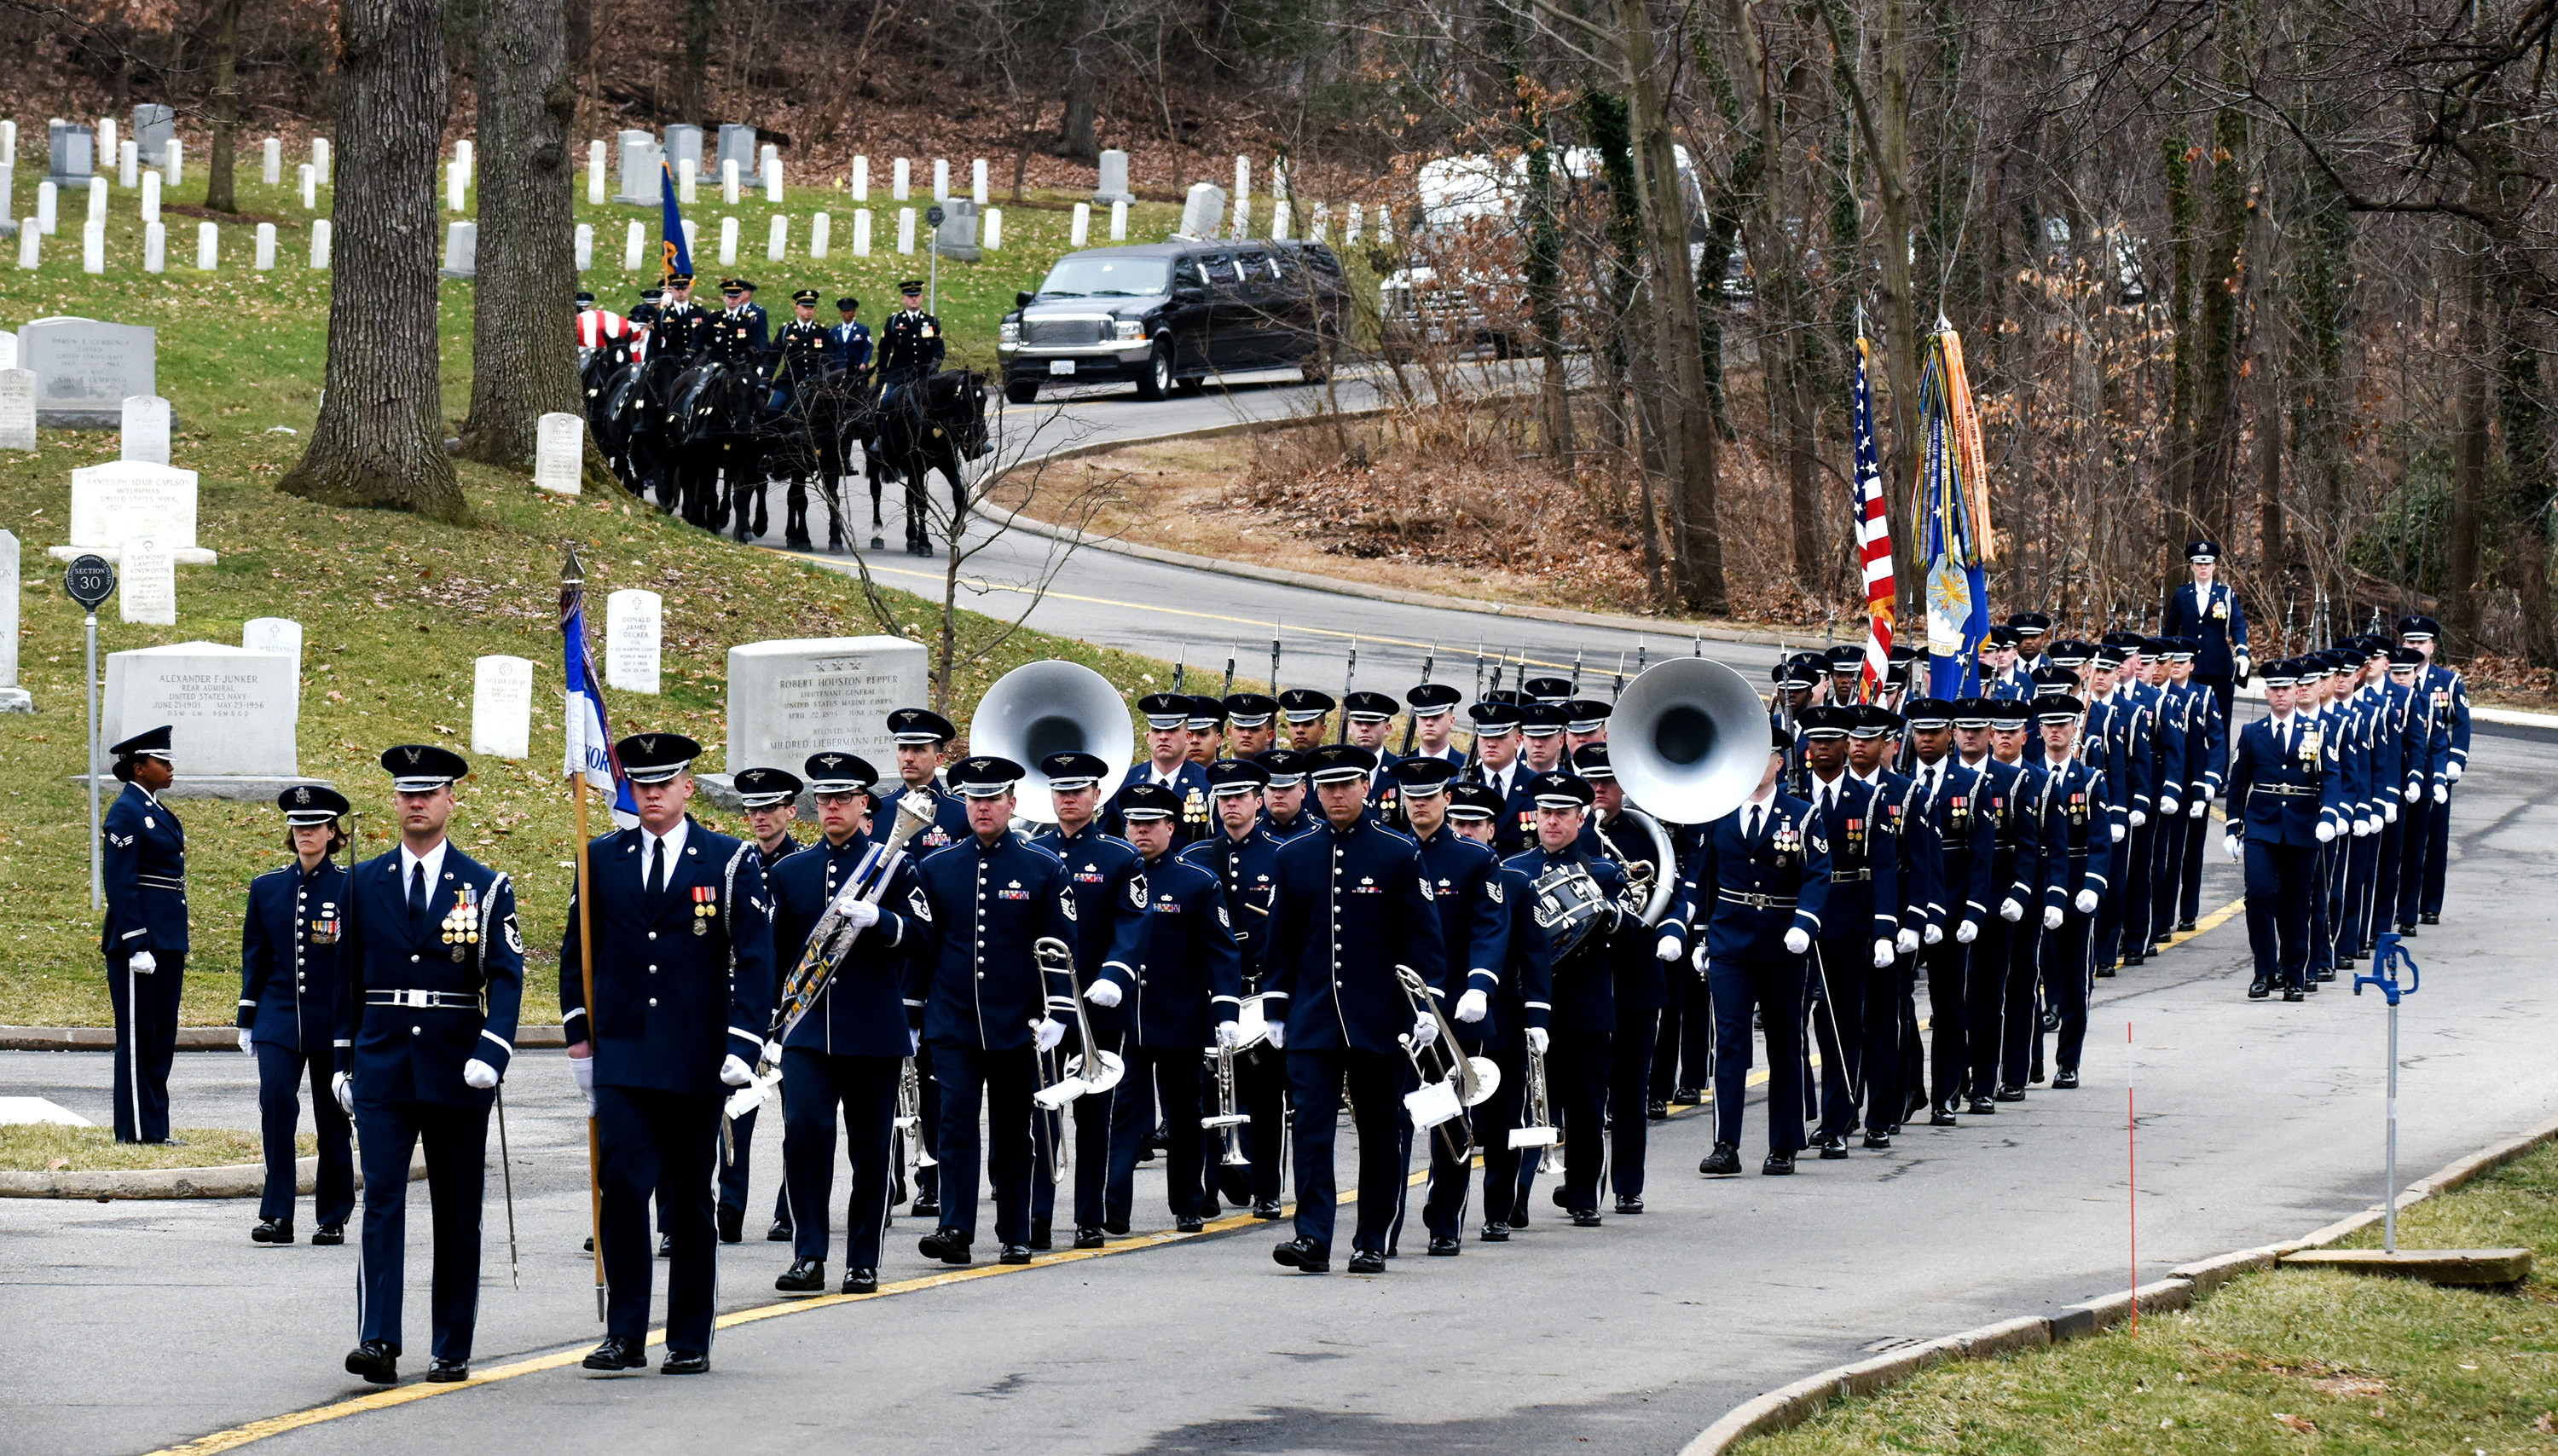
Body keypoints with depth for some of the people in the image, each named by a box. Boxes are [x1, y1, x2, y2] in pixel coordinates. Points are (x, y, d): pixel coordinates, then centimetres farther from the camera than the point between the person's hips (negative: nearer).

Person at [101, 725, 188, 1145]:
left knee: (161, 1038, 10)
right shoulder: (126, 812, -11)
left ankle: (155, 1129, 14)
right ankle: (136, 1132, -2)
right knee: (138, 1036, -5)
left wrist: (178, 950, 20)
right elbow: (120, 884, -17)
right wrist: (136, 947, -21)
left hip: (167, 941, 10)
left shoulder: (158, 811, 17)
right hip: (141, 936, -10)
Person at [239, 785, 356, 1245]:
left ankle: (333, 1218, 18)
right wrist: (247, 1021, 10)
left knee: (333, 1119, 6)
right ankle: (277, 1215, -14)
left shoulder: (349, 888, 0)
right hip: (279, 1019, 1)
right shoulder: (267, 888, 8)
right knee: (275, 1102, -16)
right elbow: (255, 957, 12)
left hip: (334, 1024, -1)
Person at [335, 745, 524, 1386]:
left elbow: (507, 978, -6)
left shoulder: (486, 888, 1)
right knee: (382, 1201, -11)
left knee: (458, 1214, 5)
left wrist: (490, 1054, -20)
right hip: (383, 1071, 1)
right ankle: (378, 1342, -17)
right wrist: (344, 1062, 11)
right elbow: (349, 978, 13)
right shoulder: (363, 883, 8)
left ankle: (452, 1351, 13)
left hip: (456, 1071, -1)